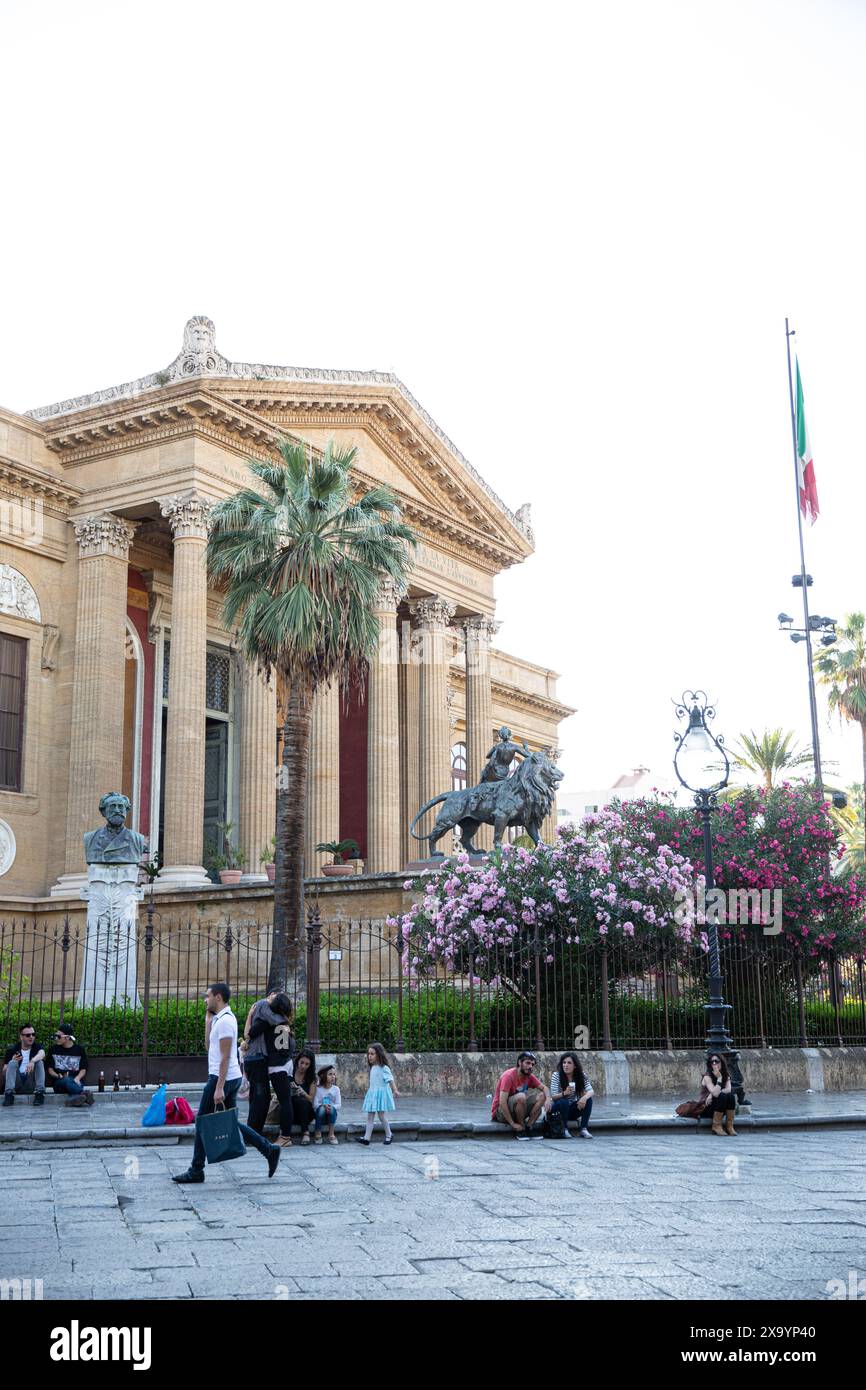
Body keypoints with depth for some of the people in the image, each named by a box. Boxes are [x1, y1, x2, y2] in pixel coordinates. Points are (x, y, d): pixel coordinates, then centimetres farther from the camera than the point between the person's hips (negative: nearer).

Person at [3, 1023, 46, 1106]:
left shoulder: (37, 1046, 7)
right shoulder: (12, 1050, 7)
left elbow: (42, 1054, -20)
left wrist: (32, 1061, -42)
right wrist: (13, 1062, -16)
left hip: (32, 1084, 0)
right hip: (16, 1085, 0)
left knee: (39, 1062, -20)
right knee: (12, 1063, -19)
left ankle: (39, 1092, -34)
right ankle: (9, 1094, -36)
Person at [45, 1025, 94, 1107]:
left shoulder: (79, 1049, 11)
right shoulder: (53, 1049, 12)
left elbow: (83, 1069, 10)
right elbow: (49, 1069, 12)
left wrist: (77, 1078, -12)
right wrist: (58, 1076, -9)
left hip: (76, 1081, 1)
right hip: (59, 1081, -1)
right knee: (66, 1081, -37)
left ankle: (75, 1098, -68)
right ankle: (84, 1094, -63)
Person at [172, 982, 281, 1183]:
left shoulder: (224, 1020, -17)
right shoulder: (220, 1018, 15)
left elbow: (225, 1057, -22)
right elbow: (208, 1046, 21)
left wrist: (219, 1088, -24)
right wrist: (208, 1019, 16)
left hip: (222, 1078, -10)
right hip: (231, 1078, 10)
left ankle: (196, 1171, 10)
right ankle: (269, 1150, 9)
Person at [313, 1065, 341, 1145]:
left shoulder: (336, 1089, 0)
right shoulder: (318, 1089, -4)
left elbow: (338, 1104, -6)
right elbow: (315, 1103, -12)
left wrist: (331, 1106, -27)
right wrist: (324, 1105, -31)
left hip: (332, 1114, 1)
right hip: (321, 1114, -1)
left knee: (332, 1108, -32)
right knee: (321, 1108, -34)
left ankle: (331, 1134, -22)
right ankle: (318, 1134, -18)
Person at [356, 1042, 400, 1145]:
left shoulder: (383, 1068, -13)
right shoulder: (372, 1068, 11)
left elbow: (390, 1080, -20)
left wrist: (395, 1090, -31)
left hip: (381, 1093, -8)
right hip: (372, 1094, 8)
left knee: (381, 1115, -3)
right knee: (370, 1116, 3)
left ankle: (389, 1135, 15)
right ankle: (367, 1137, 1)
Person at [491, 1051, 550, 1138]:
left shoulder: (529, 1076, 0)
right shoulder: (509, 1076, -22)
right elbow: (502, 1102, -28)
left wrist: (548, 1099, -22)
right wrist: (512, 1124, -29)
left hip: (516, 1112, 7)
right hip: (500, 1113, -7)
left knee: (541, 1095, -9)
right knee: (521, 1096, -34)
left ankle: (528, 1127, -12)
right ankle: (520, 1130, -17)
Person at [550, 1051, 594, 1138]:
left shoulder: (581, 1075, -8)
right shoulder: (556, 1075, -17)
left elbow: (590, 1091, -19)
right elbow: (553, 1097, -24)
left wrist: (585, 1097, -42)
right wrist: (564, 1093, -45)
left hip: (572, 1110, 3)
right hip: (558, 1108, -3)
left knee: (588, 1099, -22)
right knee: (563, 1102, -34)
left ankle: (583, 1129, -15)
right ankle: (564, 1130, -16)